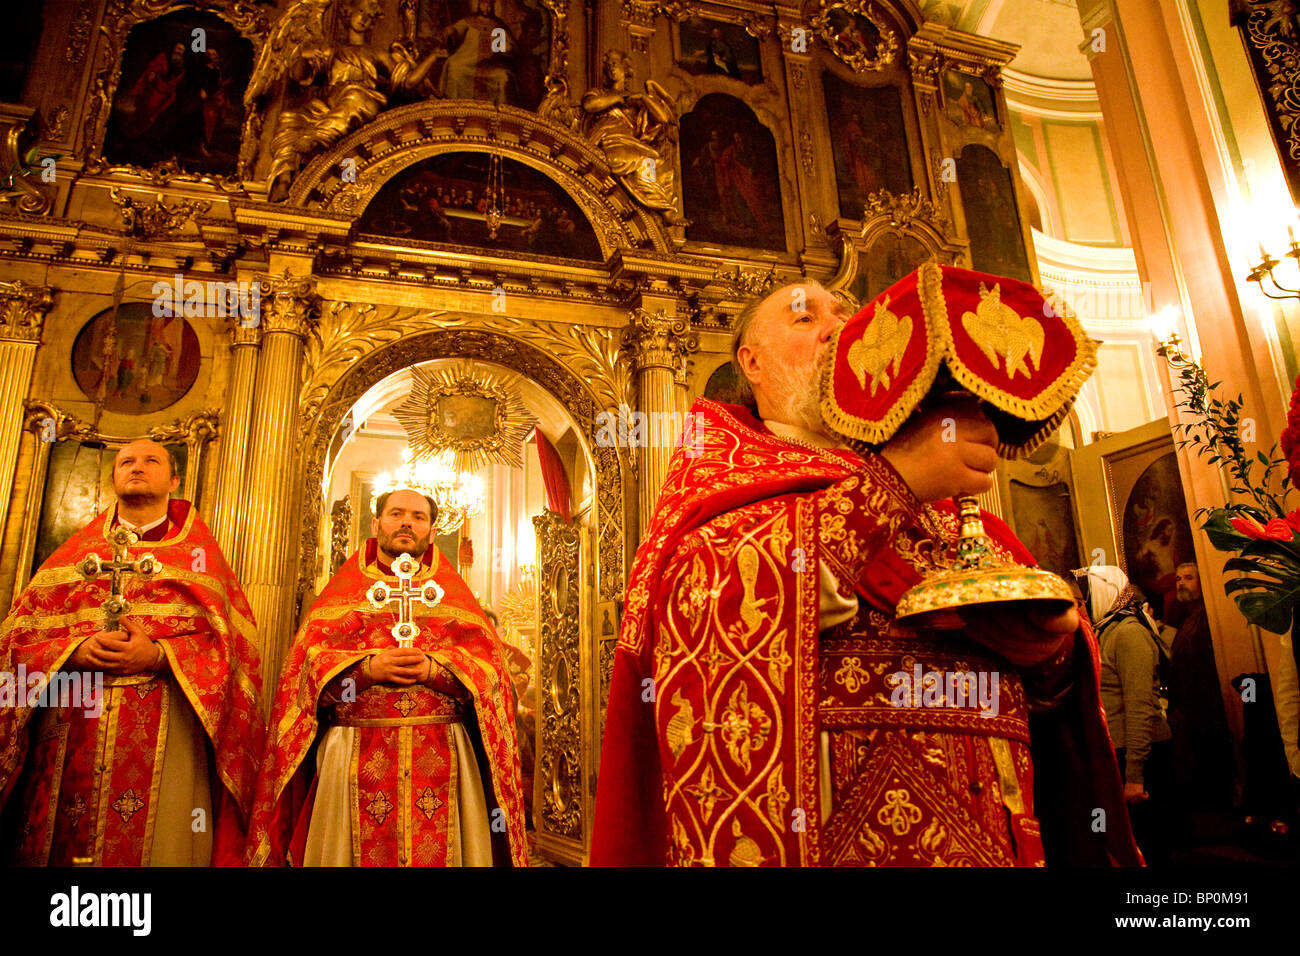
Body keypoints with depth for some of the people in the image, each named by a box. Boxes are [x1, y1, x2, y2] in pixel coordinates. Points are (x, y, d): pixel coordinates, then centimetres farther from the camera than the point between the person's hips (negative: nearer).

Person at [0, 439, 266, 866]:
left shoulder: (198, 553, 11)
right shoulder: (76, 551, 19)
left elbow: (230, 643, 0)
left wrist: (159, 655, -15)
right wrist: (75, 652, -10)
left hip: (166, 731, -2)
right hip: (69, 736, 2)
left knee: (160, 847, -5)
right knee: (62, 847, 4)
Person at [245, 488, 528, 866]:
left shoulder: (454, 594, 12)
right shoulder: (343, 590, 13)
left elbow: (489, 669, 1)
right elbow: (308, 662, 0)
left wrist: (434, 670, -15)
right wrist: (368, 668, -15)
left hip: (441, 760, 0)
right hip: (355, 760, 0)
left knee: (435, 849, 1)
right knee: (355, 847, 4)